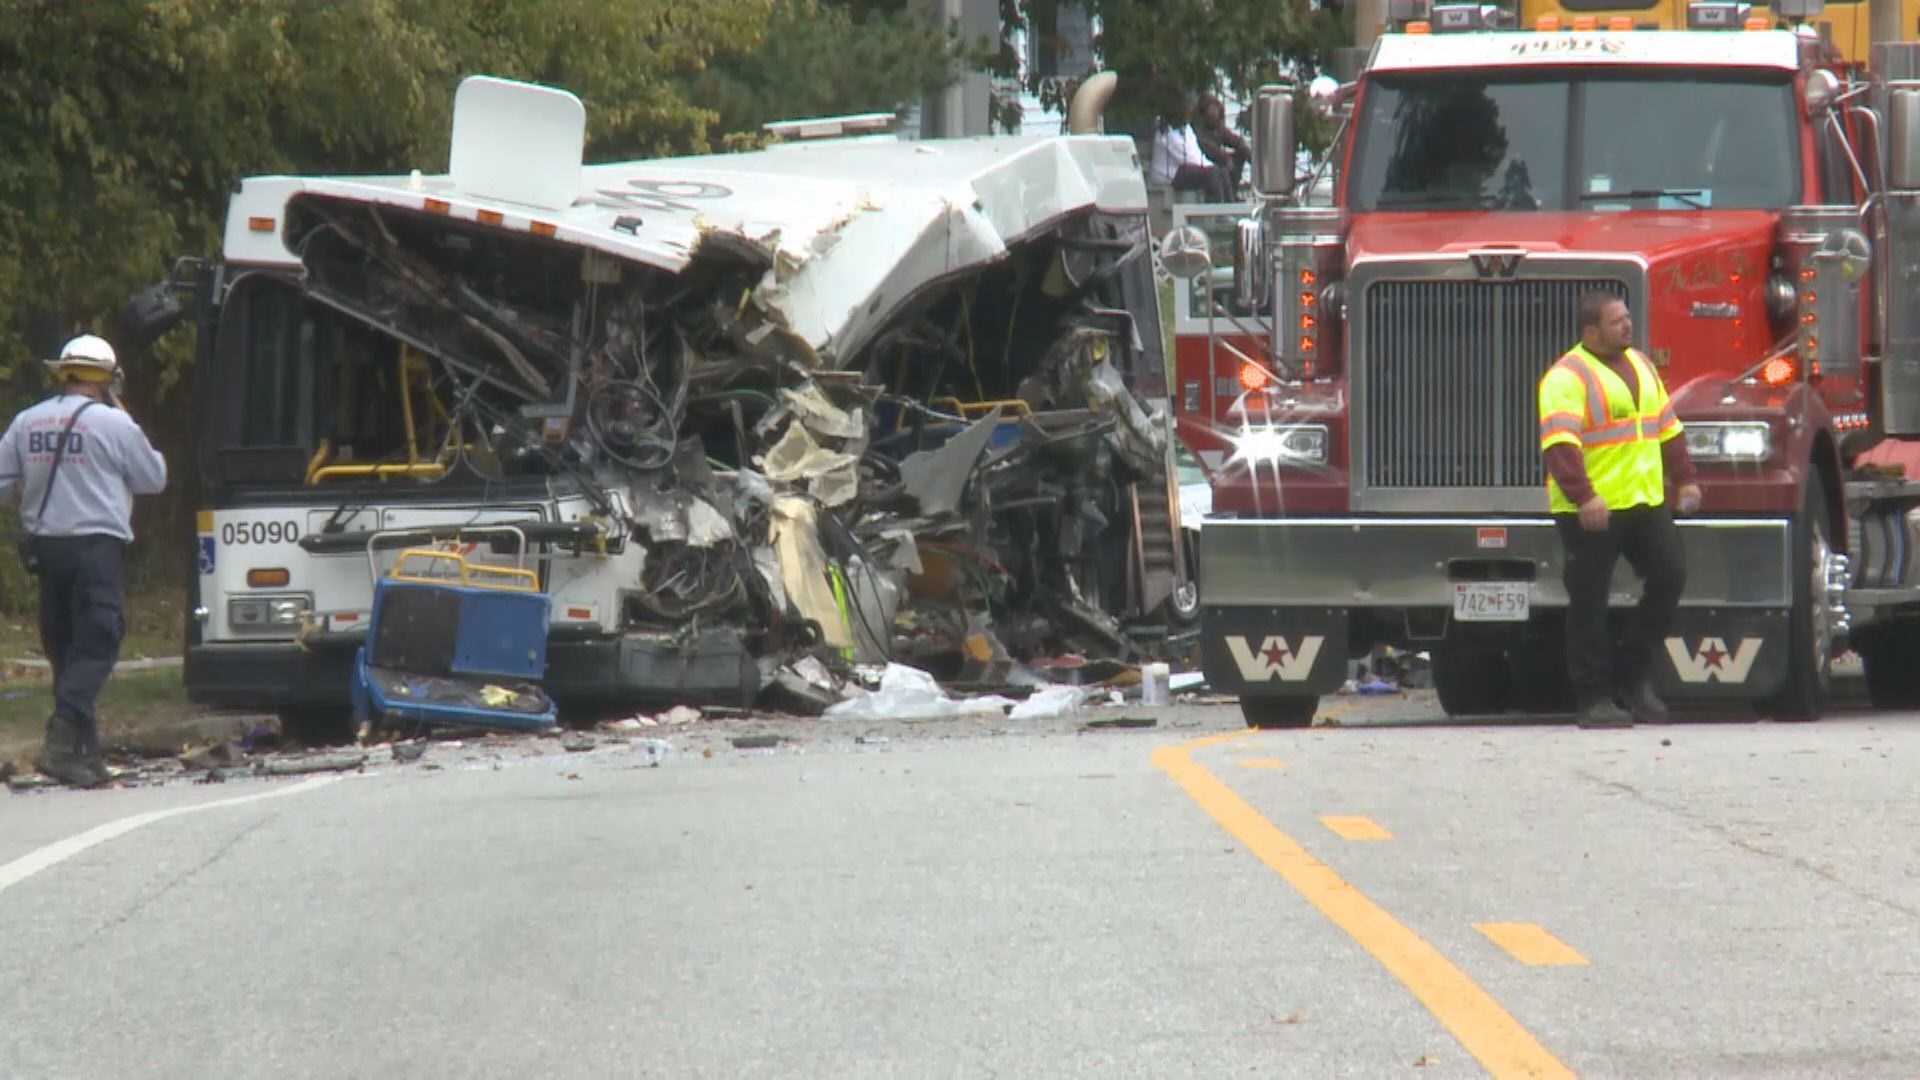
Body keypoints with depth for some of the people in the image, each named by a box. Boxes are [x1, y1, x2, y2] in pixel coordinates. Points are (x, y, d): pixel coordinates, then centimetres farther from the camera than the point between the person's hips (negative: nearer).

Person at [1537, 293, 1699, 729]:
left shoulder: (1639, 365, 16)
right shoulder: (1568, 377, -10)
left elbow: (1666, 426, 24)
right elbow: (1560, 443, -21)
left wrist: (1684, 479, 18)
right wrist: (1583, 497, -30)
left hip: (1646, 501, 7)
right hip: (1592, 512, -7)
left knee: (1669, 576, 2)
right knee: (1590, 603, -2)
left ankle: (1635, 674, 16)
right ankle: (1594, 699, 2)